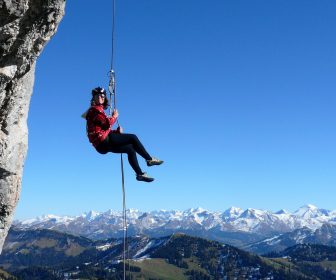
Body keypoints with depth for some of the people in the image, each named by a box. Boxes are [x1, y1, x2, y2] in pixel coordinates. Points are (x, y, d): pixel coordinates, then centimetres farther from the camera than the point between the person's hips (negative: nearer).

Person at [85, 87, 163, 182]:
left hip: (103, 145, 10)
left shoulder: (99, 110, 25)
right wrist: (114, 116, 1)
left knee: (130, 149, 12)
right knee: (133, 138, -7)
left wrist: (116, 131, 7)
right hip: (103, 141, -10)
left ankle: (140, 174, 12)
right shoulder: (95, 109, -6)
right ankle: (149, 159, 0)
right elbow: (107, 124, -17)